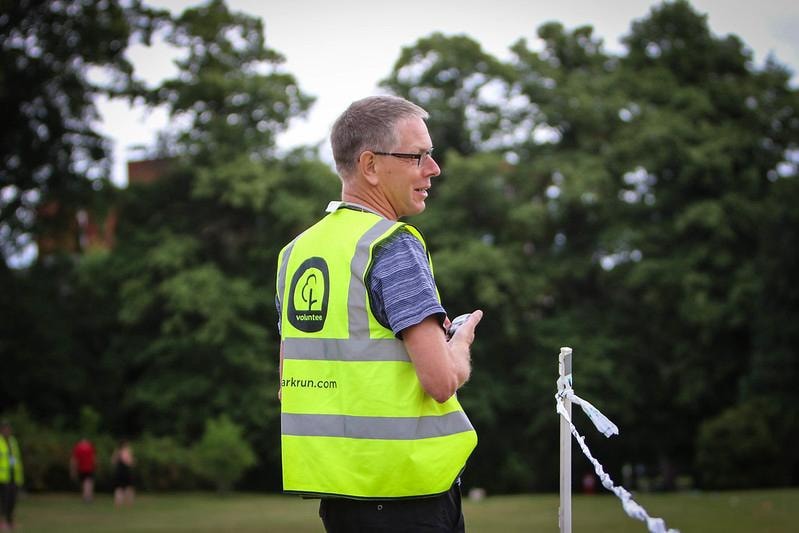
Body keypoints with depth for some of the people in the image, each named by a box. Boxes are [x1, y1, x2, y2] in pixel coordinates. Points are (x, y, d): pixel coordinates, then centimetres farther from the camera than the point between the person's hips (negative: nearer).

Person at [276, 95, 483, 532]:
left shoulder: (295, 251, 11)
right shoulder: (394, 246, -13)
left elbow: (287, 387, 17)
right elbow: (441, 380, -19)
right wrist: (461, 341, 2)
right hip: (405, 486, -8)